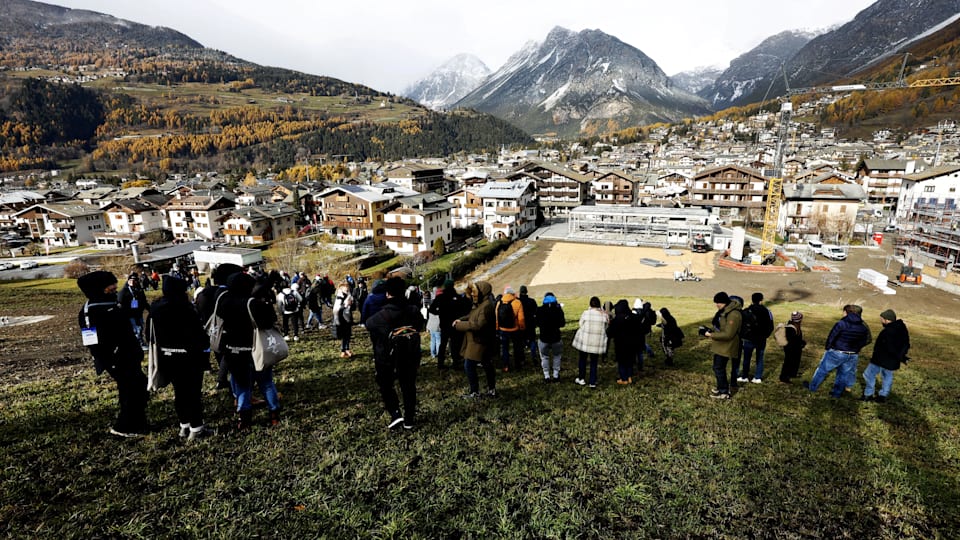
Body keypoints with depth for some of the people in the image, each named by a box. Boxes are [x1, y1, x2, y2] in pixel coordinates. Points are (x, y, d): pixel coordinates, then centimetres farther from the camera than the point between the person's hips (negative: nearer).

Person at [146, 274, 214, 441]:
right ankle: (196, 429, 11)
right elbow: (198, 333, -23)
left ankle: (184, 426, 29)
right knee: (193, 392, 3)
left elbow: (150, 334, 11)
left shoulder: (155, 308, 2)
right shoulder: (185, 308, -23)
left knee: (179, 391, 18)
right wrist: (205, 345, -7)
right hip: (190, 357, -7)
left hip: (168, 358, 7)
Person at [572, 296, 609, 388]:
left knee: (583, 359, 18)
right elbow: (605, 328, 5)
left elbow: (581, 325, -3)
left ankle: (581, 379, 26)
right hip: (597, 343, 1)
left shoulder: (586, 313, -11)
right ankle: (593, 382, 14)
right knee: (594, 362, 12)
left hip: (585, 341, -1)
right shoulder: (604, 314, -5)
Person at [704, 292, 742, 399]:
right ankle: (721, 387, 33)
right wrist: (711, 331, 2)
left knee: (719, 368, -1)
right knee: (717, 367, 18)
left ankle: (724, 392, 11)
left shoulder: (733, 315, -25)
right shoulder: (724, 311, 5)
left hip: (726, 347, -9)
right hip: (720, 345, 9)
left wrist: (711, 335, -21)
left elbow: (728, 334, -27)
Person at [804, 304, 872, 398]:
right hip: (853, 355, 5)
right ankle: (837, 393, 27)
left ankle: (812, 387, 21)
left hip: (836, 353, -5)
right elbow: (863, 342, 8)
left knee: (823, 369, 10)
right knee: (843, 374, 17)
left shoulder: (841, 324, -19)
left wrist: (827, 348, 0)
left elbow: (831, 337, -15)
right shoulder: (863, 327, 0)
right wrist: (855, 349, 19)